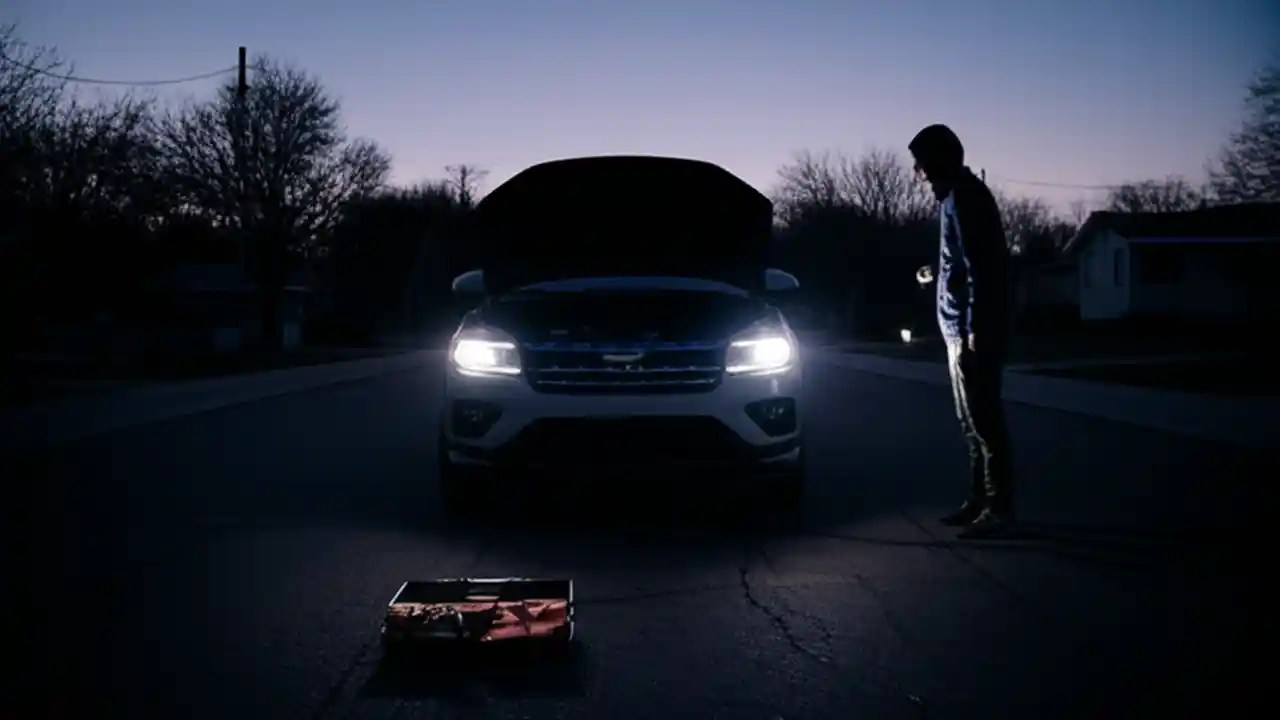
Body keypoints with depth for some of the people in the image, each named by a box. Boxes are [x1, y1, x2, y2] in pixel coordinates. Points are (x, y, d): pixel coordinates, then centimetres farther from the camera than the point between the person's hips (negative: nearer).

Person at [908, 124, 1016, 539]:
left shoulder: (964, 197, -13)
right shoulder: (958, 195, 17)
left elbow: (980, 268, -20)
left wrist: (973, 331, -23)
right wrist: (936, 275, 33)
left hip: (972, 330, -10)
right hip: (962, 329, 10)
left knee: (984, 420, -8)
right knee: (973, 422, 14)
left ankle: (999, 509, -7)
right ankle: (980, 501, 20)